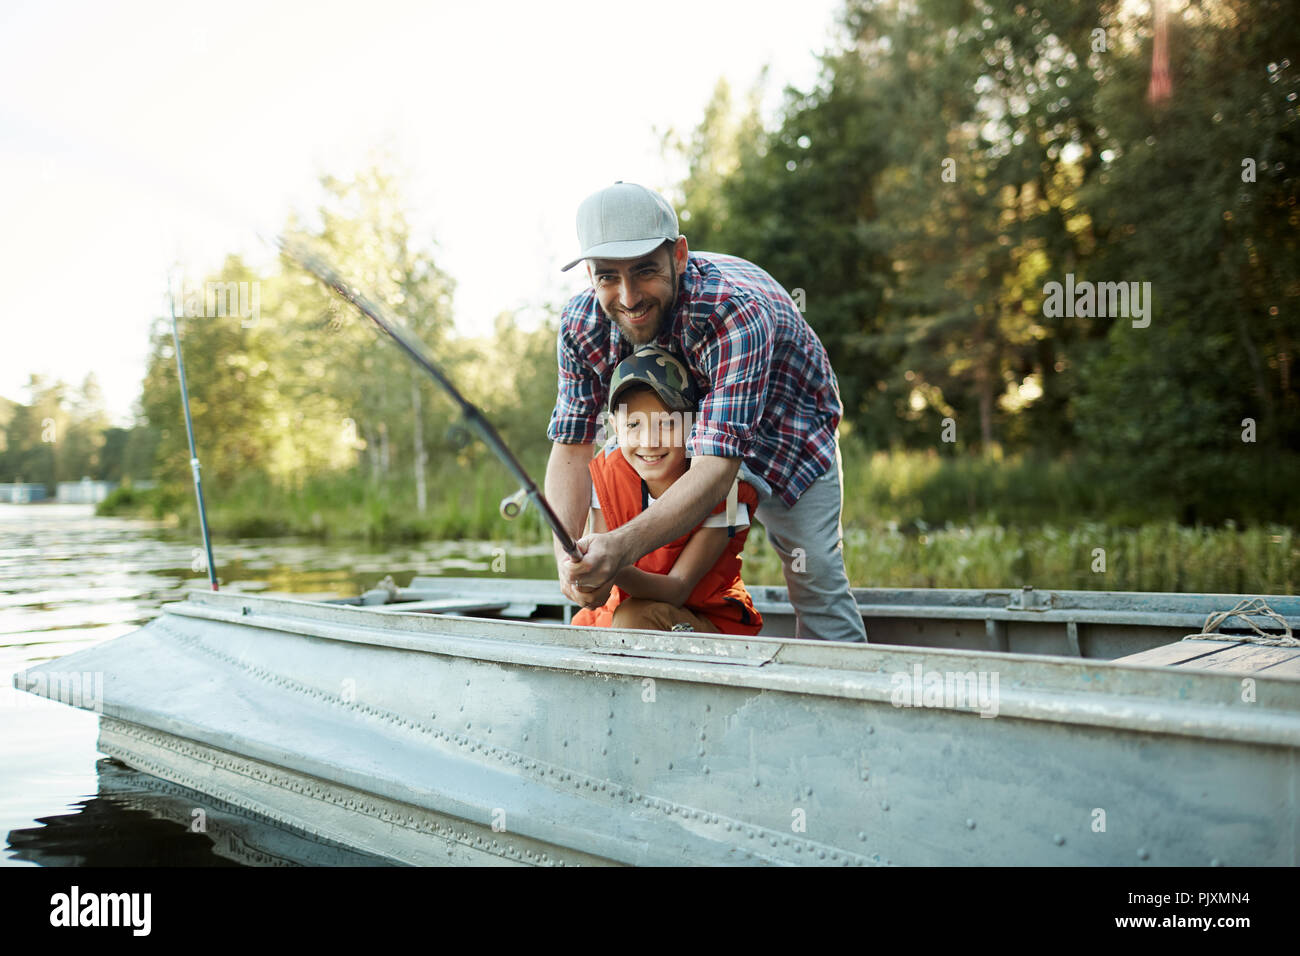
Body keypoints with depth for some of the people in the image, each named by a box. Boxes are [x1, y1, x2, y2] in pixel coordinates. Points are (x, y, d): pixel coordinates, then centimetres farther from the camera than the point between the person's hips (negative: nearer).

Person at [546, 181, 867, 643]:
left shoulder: (738, 312, -43)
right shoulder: (580, 323, -25)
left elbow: (716, 468, -49)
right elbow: (571, 447, -23)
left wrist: (622, 545, -64)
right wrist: (567, 558, -42)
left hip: (786, 435, -4)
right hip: (679, 445, 4)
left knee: (816, 582, -4)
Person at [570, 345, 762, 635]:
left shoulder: (720, 489, -20)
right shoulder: (605, 474, -8)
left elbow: (678, 590, -25)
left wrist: (617, 570, -46)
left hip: (712, 620, -4)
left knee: (633, 617, -32)